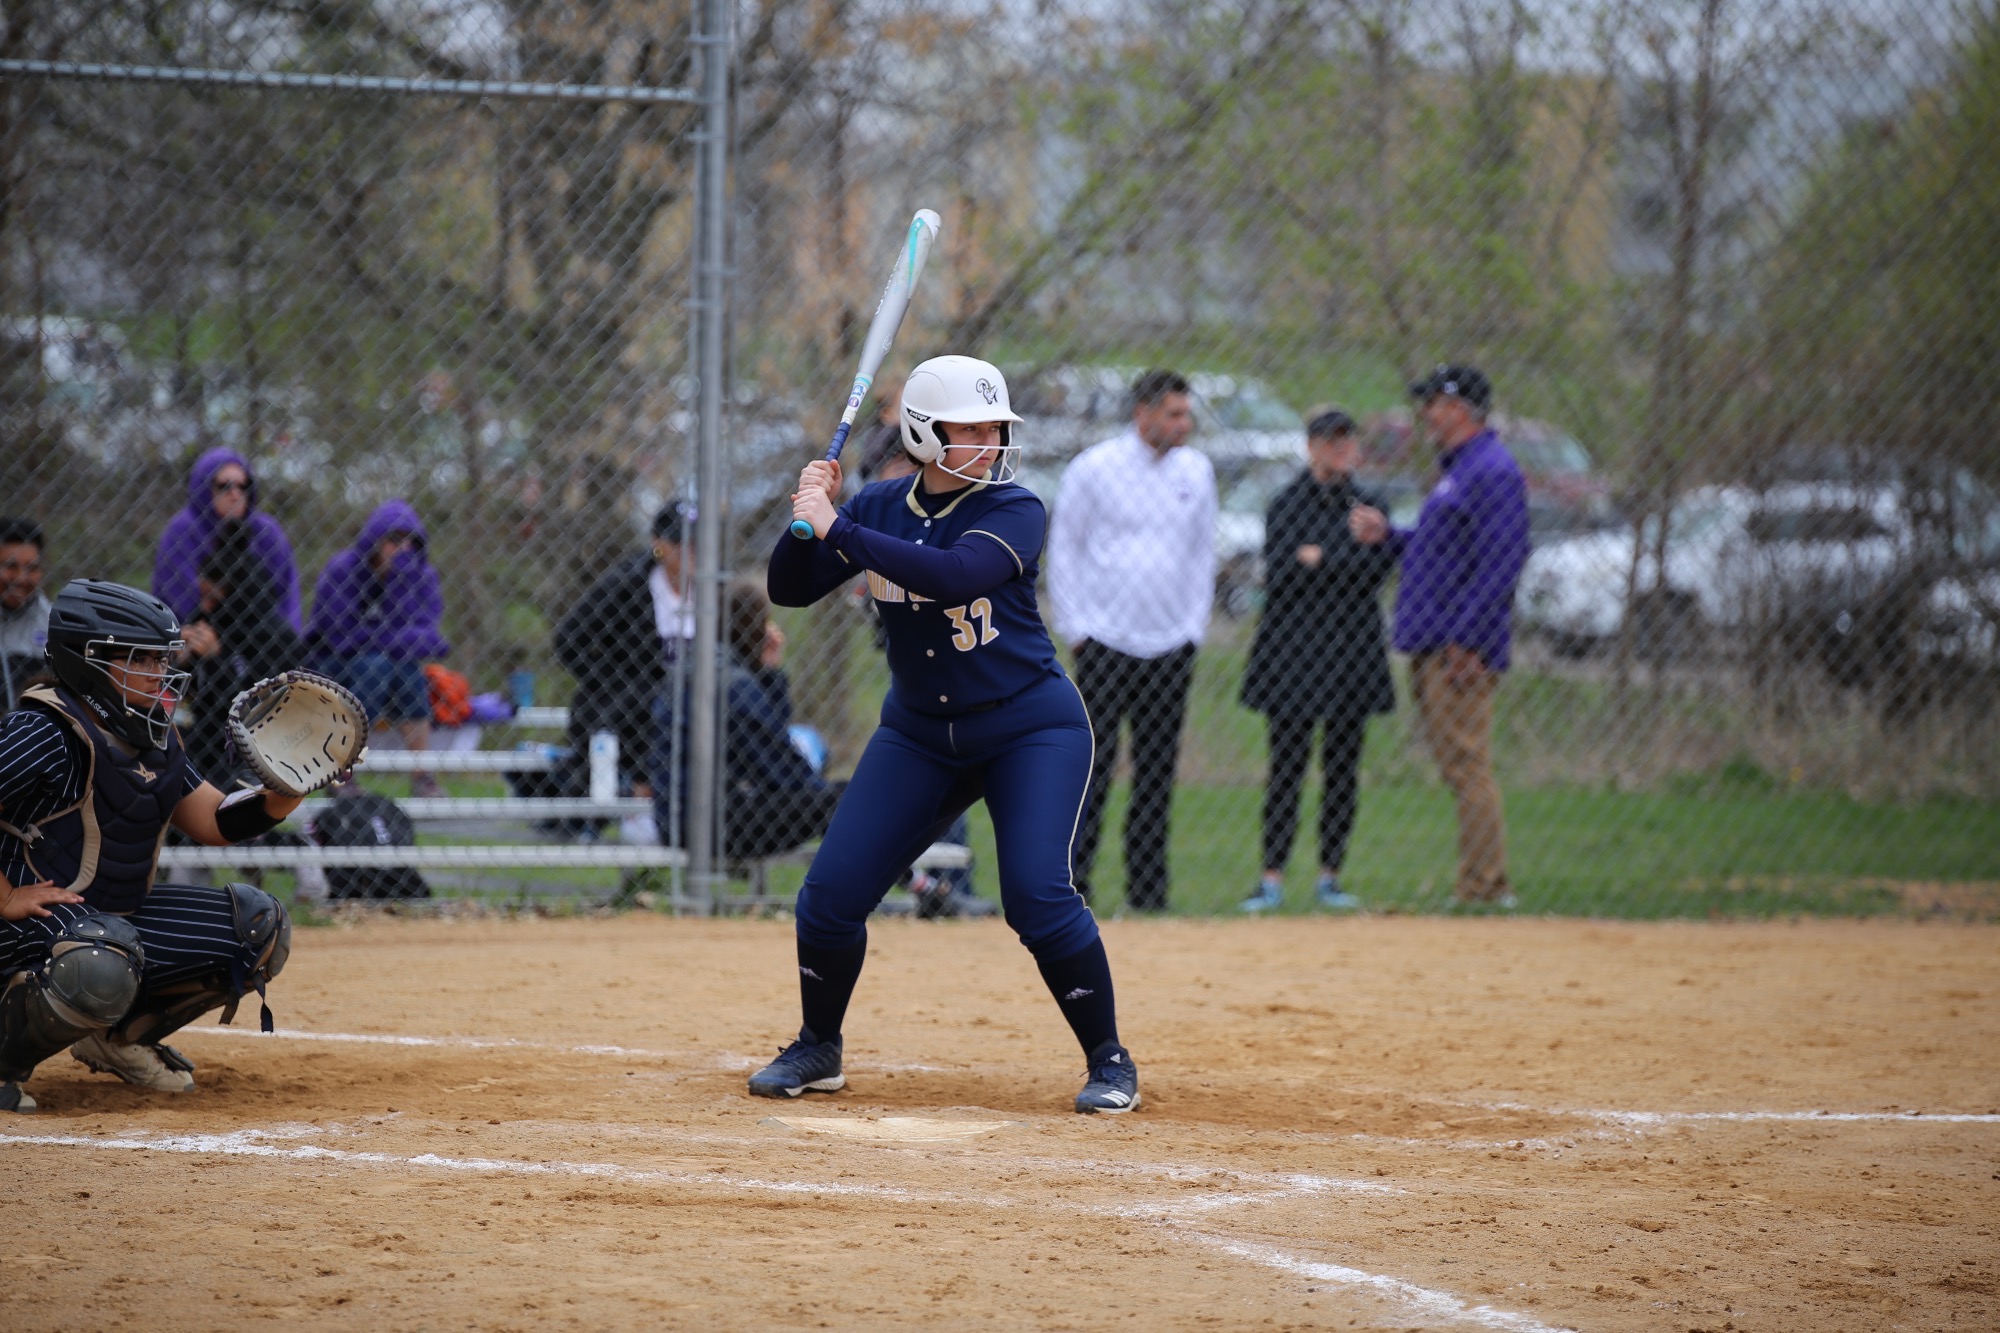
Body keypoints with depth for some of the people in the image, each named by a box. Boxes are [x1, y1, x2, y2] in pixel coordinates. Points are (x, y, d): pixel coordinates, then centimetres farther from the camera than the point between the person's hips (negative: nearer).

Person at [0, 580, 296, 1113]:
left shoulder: (153, 738, 9)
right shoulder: (46, 735, -19)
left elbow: (213, 822, 13)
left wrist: (287, 793, -3)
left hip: (120, 918, 9)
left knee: (260, 926, 6)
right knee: (102, 968, -42)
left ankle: (119, 1036, 14)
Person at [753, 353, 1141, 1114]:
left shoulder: (1014, 512, -15)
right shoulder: (881, 508, 0)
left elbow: (954, 573, -34)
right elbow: (790, 589, 1)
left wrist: (838, 528, -32)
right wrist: (808, 518, -18)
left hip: (1031, 730, -4)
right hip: (919, 733, 4)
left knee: (1037, 895, -20)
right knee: (832, 893, -3)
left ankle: (1109, 1060, -3)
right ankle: (817, 1051, 19)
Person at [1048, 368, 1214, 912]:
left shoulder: (1196, 471, 8)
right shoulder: (1094, 468, -5)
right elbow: (1063, 550, 1)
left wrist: (1195, 628, 10)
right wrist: (1076, 629, -3)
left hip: (1170, 649, 4)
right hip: (1106, 643, -4)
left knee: (1158, 775, 5)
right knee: (1092, 767, -7)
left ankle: (1148, 894, 10)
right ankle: (1070, 886, -2)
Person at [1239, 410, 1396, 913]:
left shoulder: (1369, 506, 11)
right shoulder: (1287, 503, 2)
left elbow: (1377, 569, -3)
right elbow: (1278, 573, -10)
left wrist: (1317, 559, -10)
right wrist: (1345, 562, -10)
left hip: (1352, 652, 3)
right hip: (1293, 652, -3)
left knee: (1343, 768, 4)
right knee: (1287, 766, -6)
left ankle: (1329, 875, 11)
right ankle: (1272, 878, -6)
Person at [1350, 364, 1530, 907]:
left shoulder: (1493, 471, -13)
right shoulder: (1456, 469, 20)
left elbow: (1501, 560, -20)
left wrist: (1464, 639, -23)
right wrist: (1387, 535, 12)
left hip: (1459, 651, -11)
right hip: (1431, 646, 11)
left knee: (1468, 769, -10)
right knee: (1455, 767, 12)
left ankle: (1484, 891, -9)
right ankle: (1482, 889, 15)